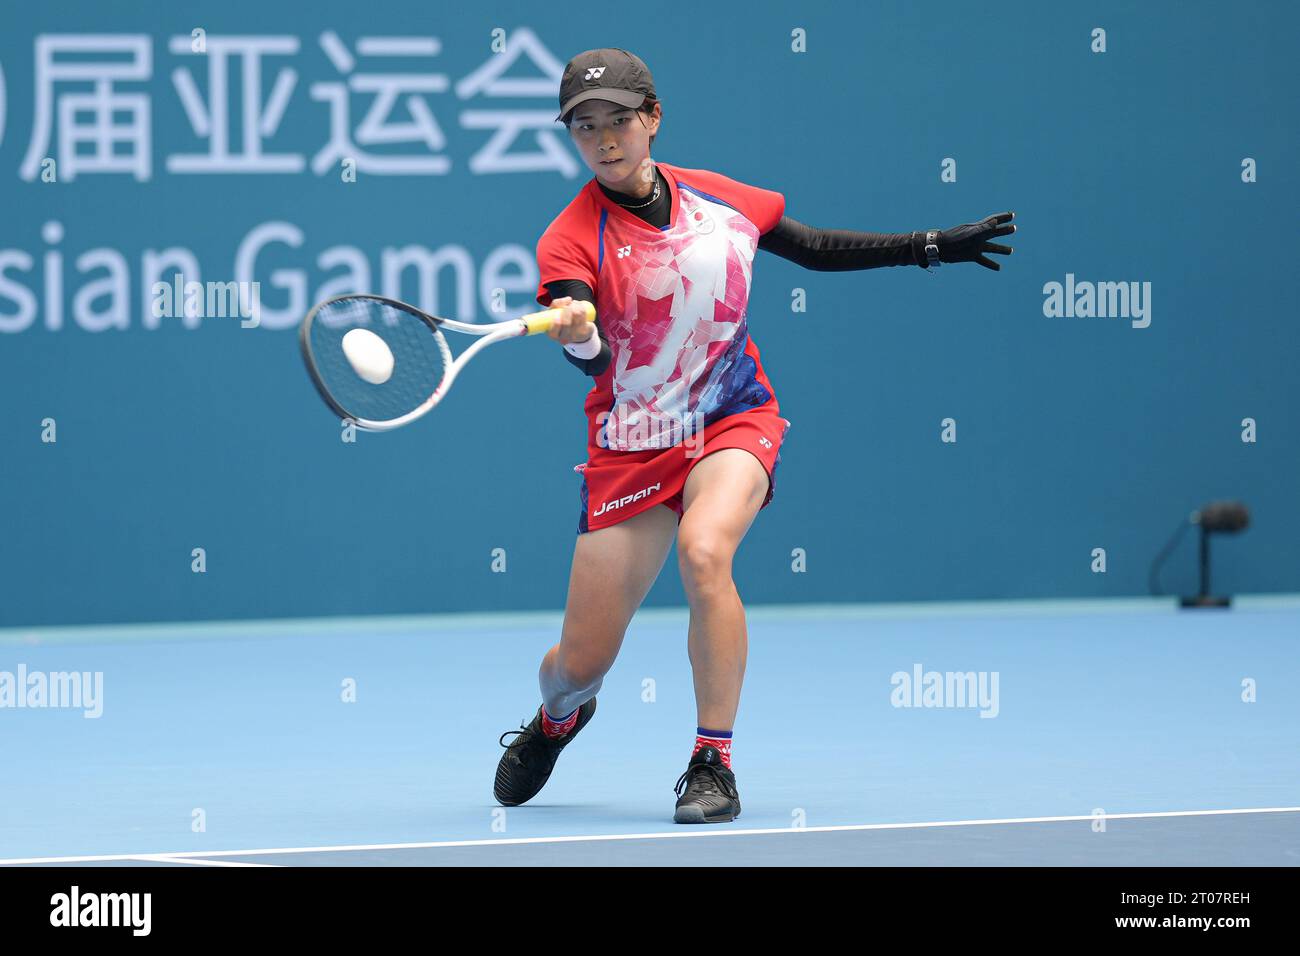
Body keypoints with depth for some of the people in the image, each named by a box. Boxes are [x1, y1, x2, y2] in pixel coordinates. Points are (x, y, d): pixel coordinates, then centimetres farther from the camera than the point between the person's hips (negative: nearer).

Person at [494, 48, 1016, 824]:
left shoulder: (718, 199, 0)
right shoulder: (572, 240, -12)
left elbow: (816, 248, 17)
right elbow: (588, 359, -26)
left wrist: (933, 247, 18)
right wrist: (577, 335, -50)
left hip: (734, 423, 1)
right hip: (632, 444, -1)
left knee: (703, 552, -33)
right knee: (581, 665, 0)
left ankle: (714, 763, -18)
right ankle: (557, 721, 41)